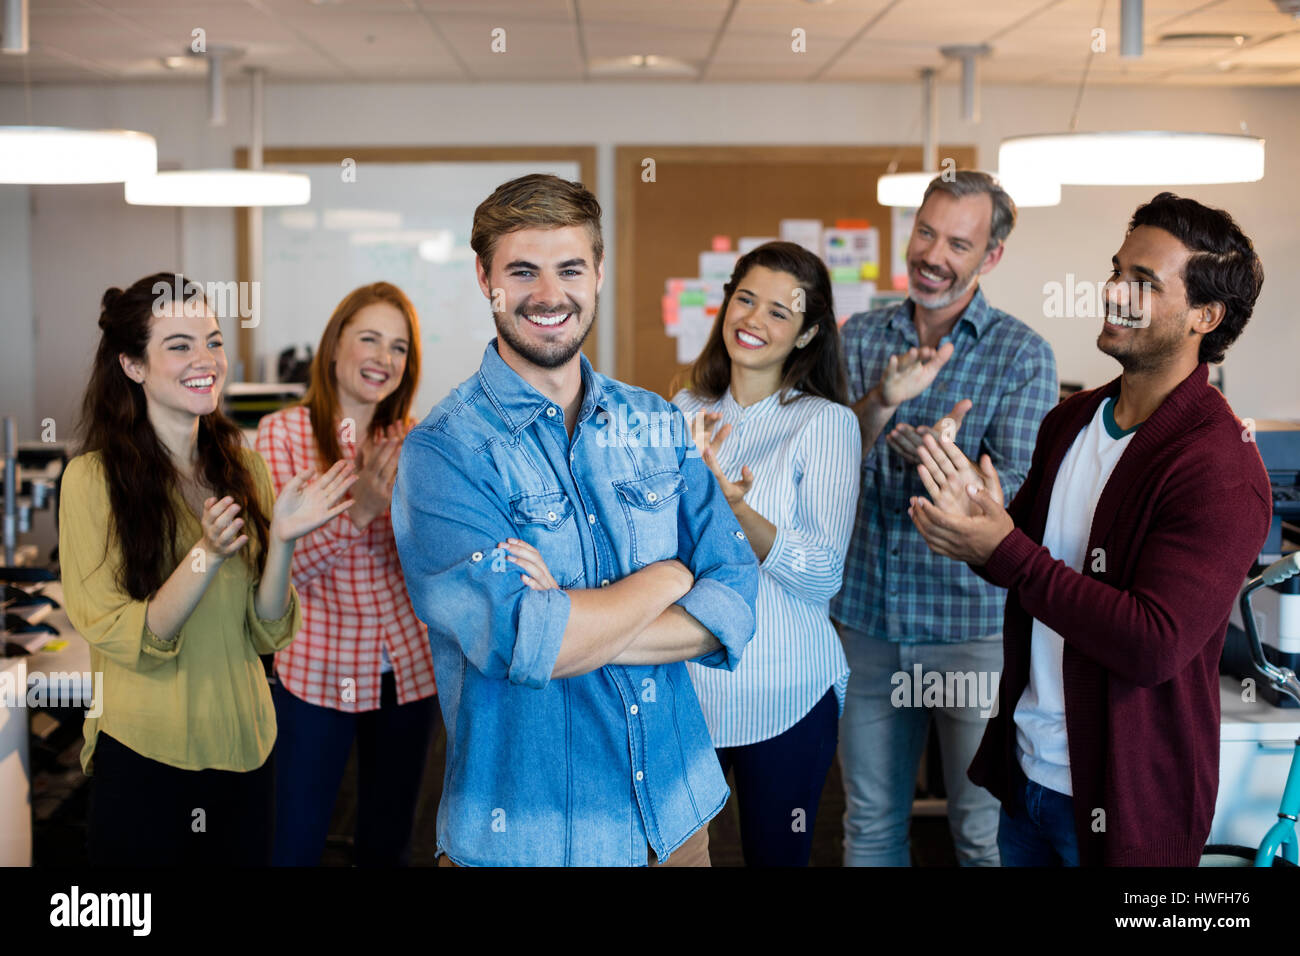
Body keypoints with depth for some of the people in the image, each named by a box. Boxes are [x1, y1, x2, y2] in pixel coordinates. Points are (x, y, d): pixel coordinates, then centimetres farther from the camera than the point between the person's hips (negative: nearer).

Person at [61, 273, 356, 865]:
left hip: (244, 748, 4)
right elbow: (123, 640, -15)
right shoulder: (94, 478, -11)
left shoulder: (244, 468, 3)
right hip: (141, 755, -4)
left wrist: (280, 540, -17)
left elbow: (267, 633, 0)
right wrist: (208, 554, -28)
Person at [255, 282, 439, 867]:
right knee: (295, 845, 5)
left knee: (388, 845, 15)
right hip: (317, 672, -3)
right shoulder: (283, 432, -6)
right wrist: (358, 509, -27)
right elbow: (282, 566, -14)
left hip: (409, 669, 3)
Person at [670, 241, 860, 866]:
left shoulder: (827, 423, -8)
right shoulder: (685, 410, 3)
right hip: (680, 681, 3)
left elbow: (824, 576, -15)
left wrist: (734, 508, -28)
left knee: (776, 854, 13)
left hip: (782, 694, -3)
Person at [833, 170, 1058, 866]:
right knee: (870, 825, 16)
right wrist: (881, 403, -24)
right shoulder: (859, 338, 4)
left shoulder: (1022, 356, -5)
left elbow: (1021, 498, -14)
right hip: (867, 619, 3)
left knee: (986, 833, 9)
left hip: (974, 626, -3)